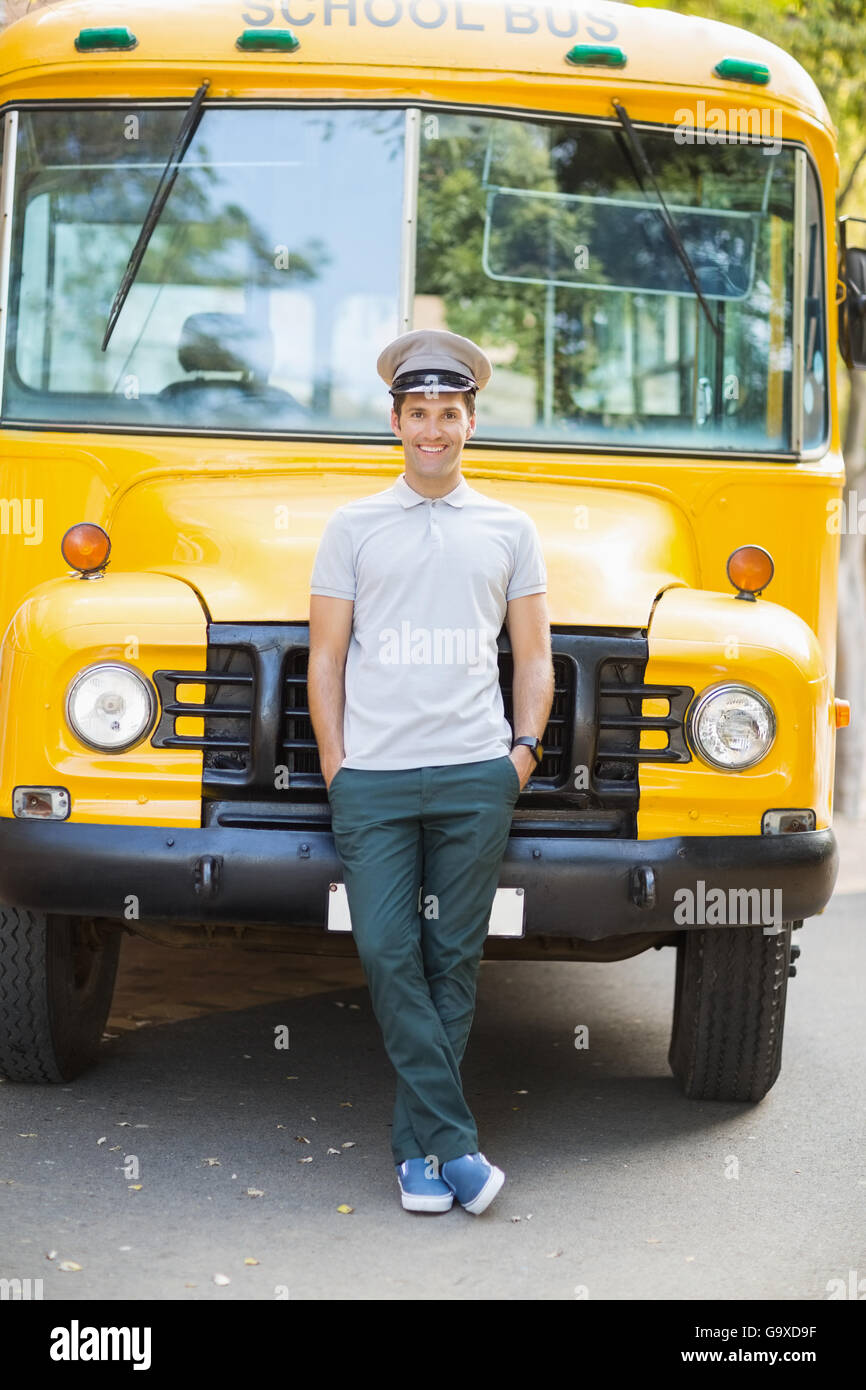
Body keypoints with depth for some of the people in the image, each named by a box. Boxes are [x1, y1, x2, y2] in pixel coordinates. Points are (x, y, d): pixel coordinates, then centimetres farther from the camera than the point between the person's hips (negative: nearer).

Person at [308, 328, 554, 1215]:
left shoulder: (509, 529, 11)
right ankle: (454, 1142, -5)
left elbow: (534, 656, 14)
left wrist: (525, 746, 1)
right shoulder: (353, 527, 8)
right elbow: (327, 656, 8)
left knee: (453, 957, 3)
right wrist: (333, 763, 1)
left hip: (476, 776, 1)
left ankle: (418, 1145, 12)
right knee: (387, 952, -9)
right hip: (373, 776, -1)